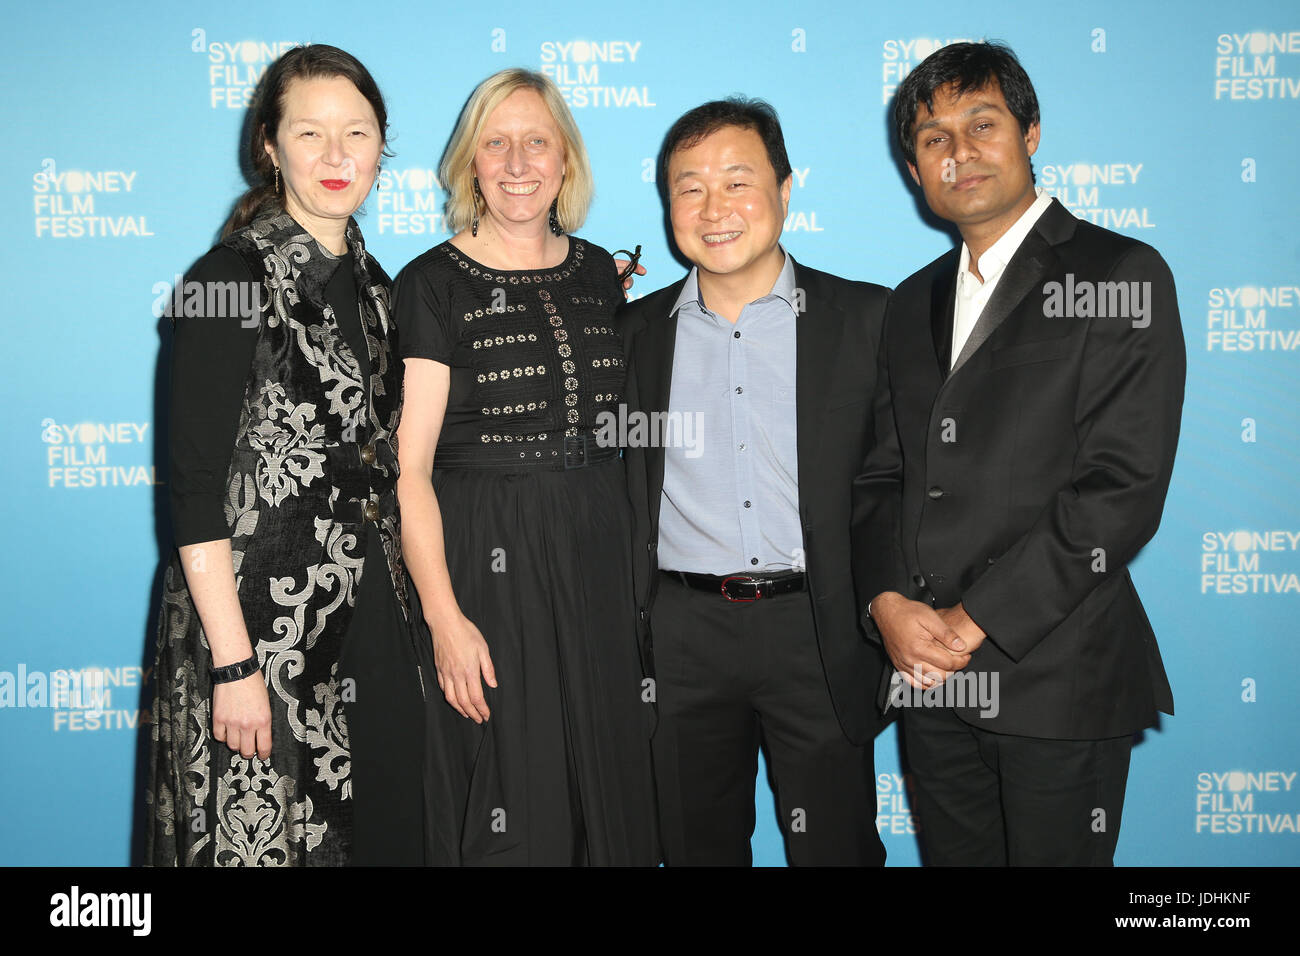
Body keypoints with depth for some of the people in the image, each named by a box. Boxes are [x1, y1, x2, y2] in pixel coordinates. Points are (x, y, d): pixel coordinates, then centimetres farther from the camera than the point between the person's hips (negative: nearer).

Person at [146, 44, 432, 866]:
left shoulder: (369, 282, 10)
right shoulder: (232, 279, -11)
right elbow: (197, 488, -14)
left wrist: (406, 610, 12)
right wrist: (234, 665, -17)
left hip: (371, 617, 7)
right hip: (258, 616, -6)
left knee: (387, 831, 13)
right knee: (261, 837, 5)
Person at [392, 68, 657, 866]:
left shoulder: (599, 272, 9)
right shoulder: (433, 284, -6)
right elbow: (409, 468, -10)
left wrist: (637, 564, 8)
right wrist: (445, 617, -18)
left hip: (599, 557, 5)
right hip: (488, 561, -4)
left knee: (610, 795, 12)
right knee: (508, 812, 3)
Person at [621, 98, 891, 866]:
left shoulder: (865, 318, 0)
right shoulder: (637, 331, 6)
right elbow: (623, 492, 11)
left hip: (818, 629, -1)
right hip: (684, 632, 2)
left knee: (835, 845, 10)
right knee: (697, 845, 15)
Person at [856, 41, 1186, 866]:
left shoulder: (1123, 276, -5)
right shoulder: (915, 302, 14)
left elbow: (1124, 490, -14)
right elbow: (883, 475, 12)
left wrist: (976, 620, -15)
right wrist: (890, 604, -6)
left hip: (1056, 672, -5)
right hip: (927, 673, 5)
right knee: (951, 852, 15)